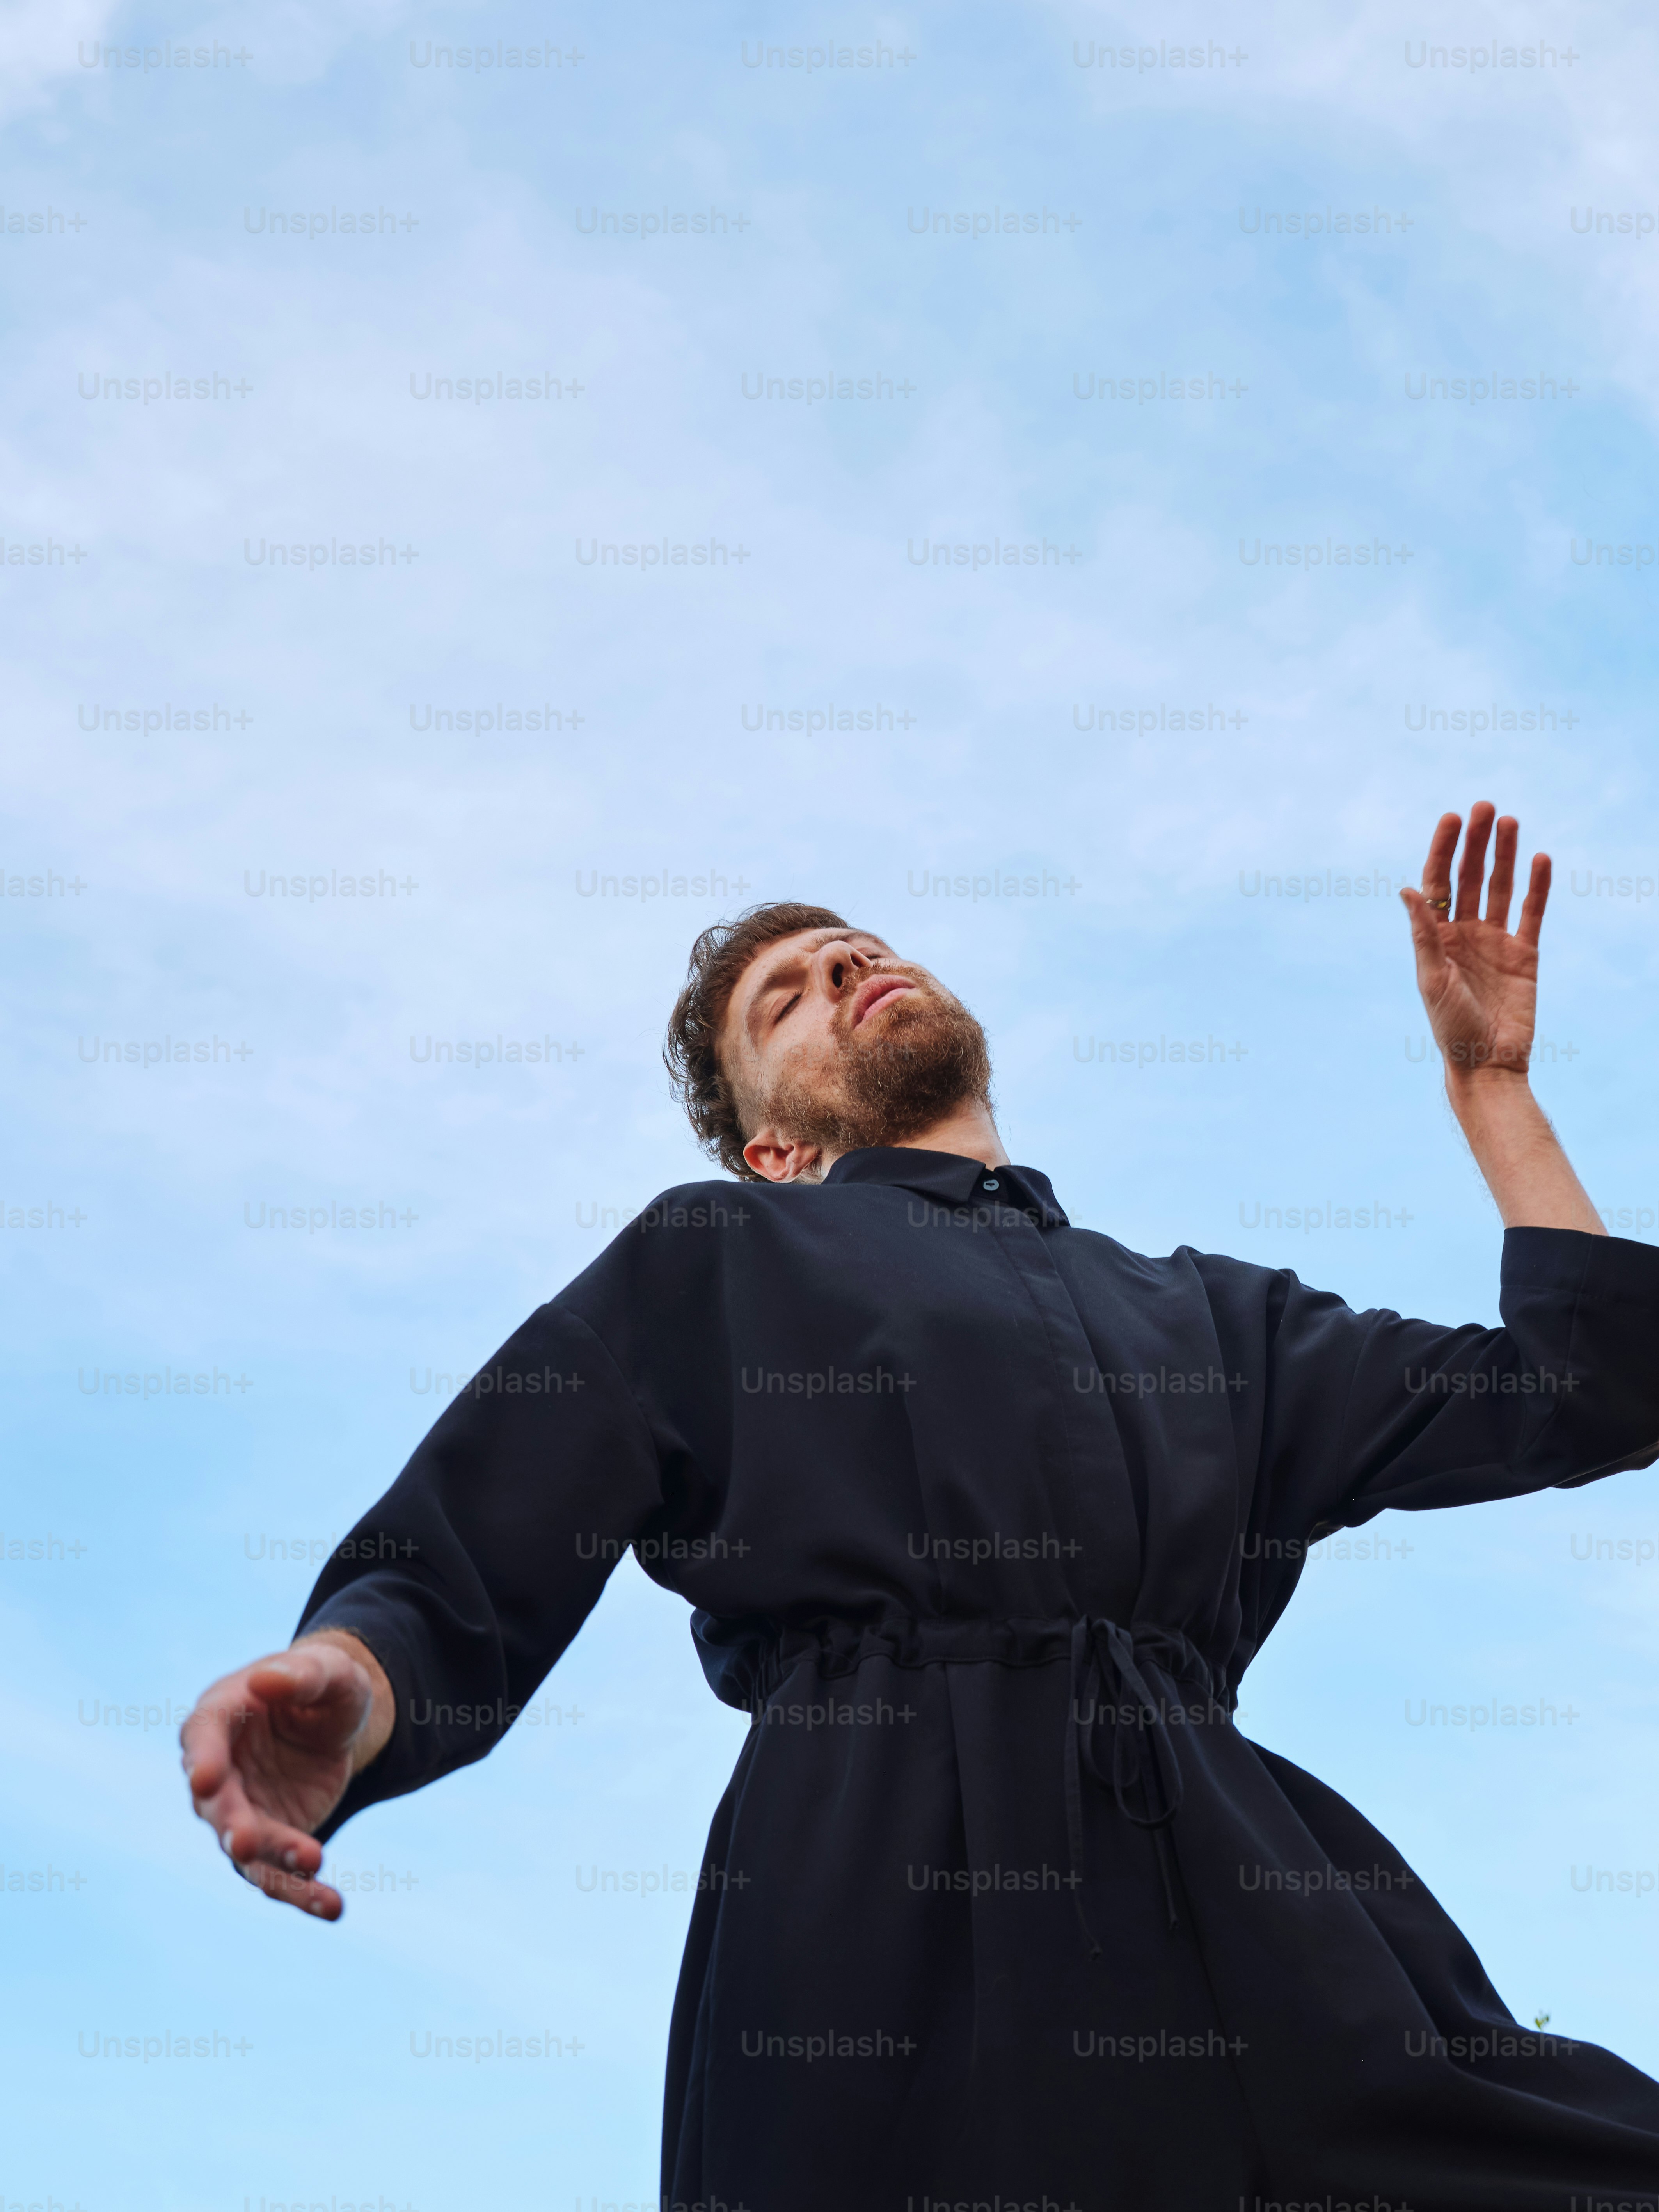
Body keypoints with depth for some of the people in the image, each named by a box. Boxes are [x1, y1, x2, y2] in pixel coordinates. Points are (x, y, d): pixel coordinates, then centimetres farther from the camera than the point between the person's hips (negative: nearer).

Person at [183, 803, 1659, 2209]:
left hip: (1247, 1891, 3)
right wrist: (336, 1698, -14)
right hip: (884, 1901, -3)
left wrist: (1488, 1077, 30)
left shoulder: (1207, 1317, 28)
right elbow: (458, 1582, 10)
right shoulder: (715, 1260, 19)